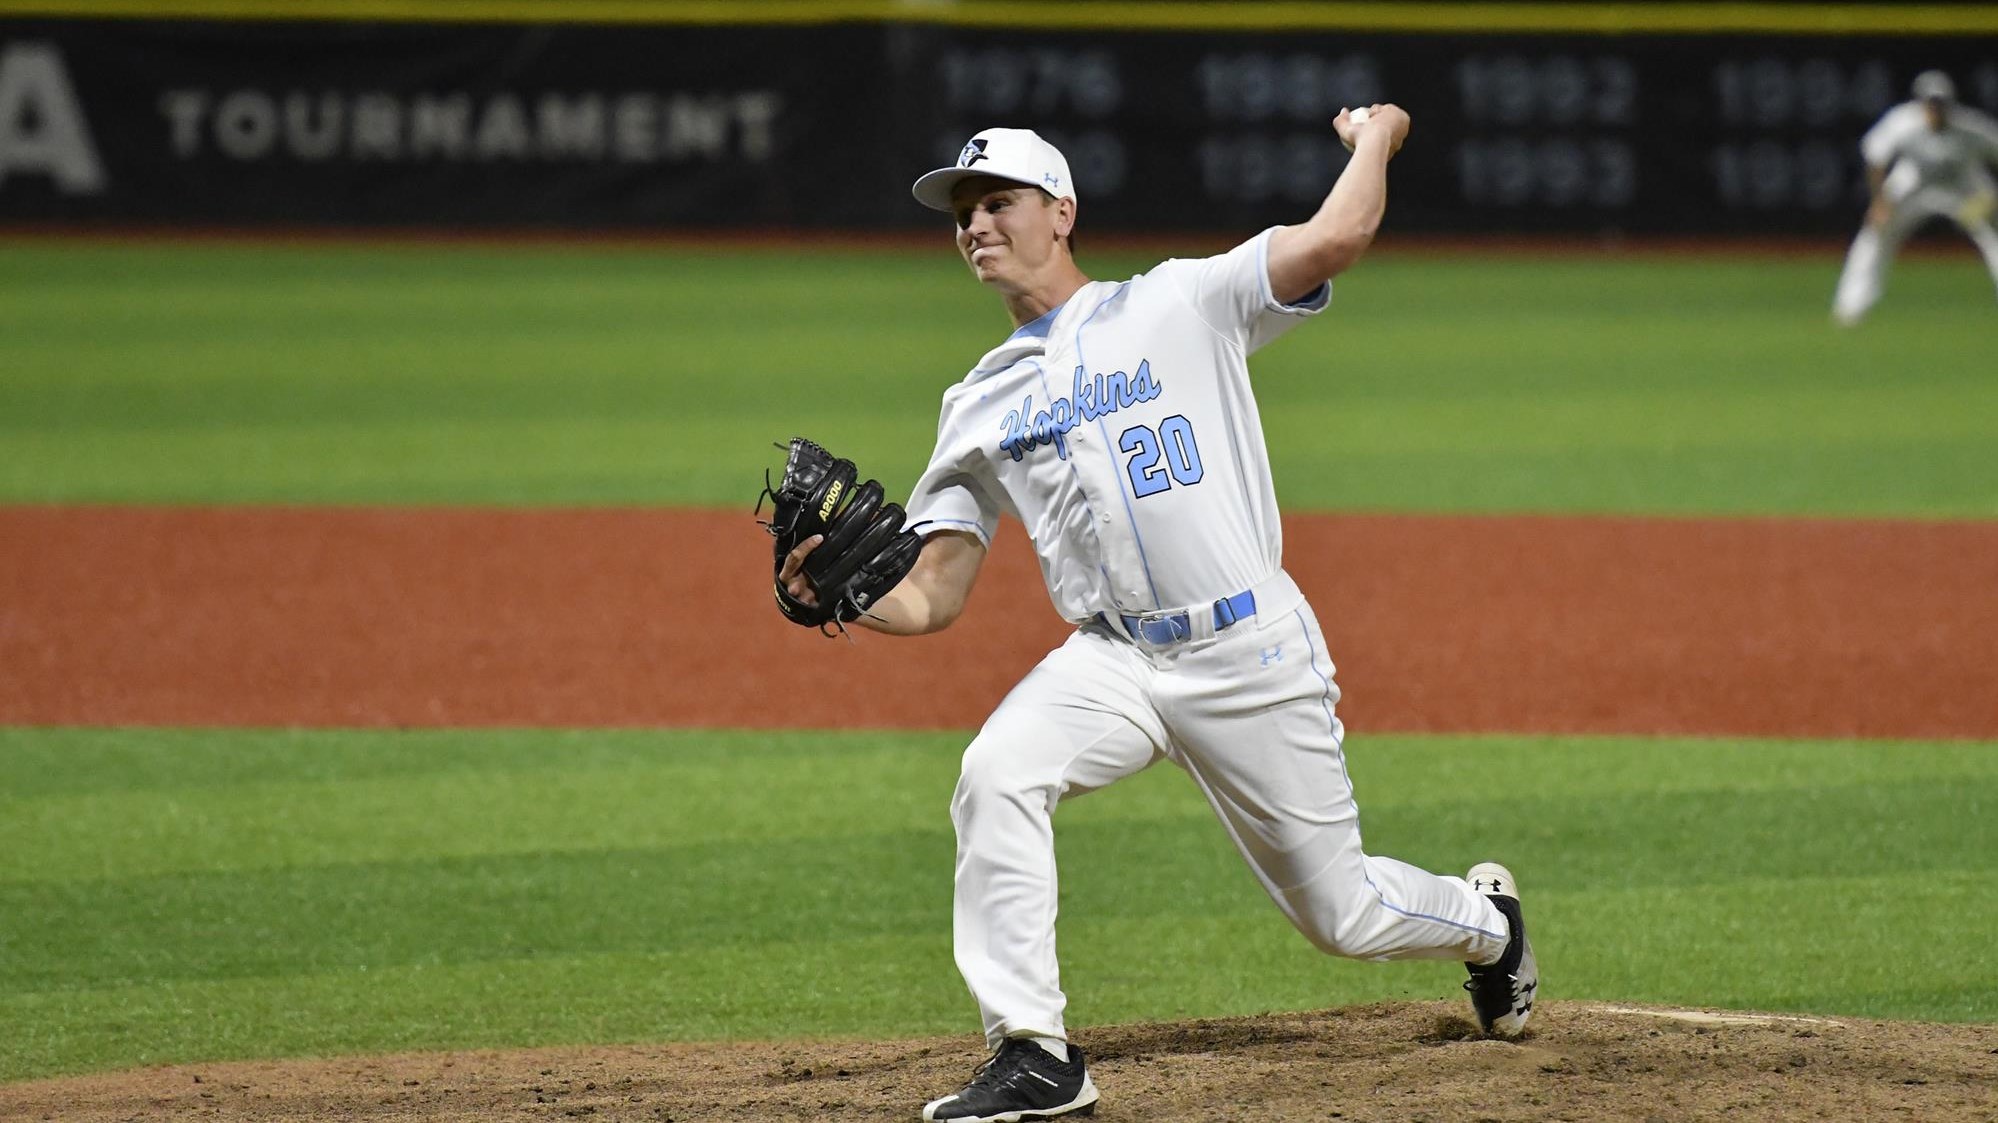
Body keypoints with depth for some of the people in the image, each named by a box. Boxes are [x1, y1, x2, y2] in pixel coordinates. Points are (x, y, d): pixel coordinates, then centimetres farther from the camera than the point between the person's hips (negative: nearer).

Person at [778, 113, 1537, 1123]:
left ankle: (1484, 918, 42)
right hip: (1115, 661, 3)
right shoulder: (980, 406, 12)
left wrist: (1375, 138, 8)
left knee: (1340, 915, 6)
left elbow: (1335, 239, -10)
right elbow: (929, 601, 8)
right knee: (995, 775, -29)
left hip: (1254, 653, -3)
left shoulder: (1178, 305, 2)